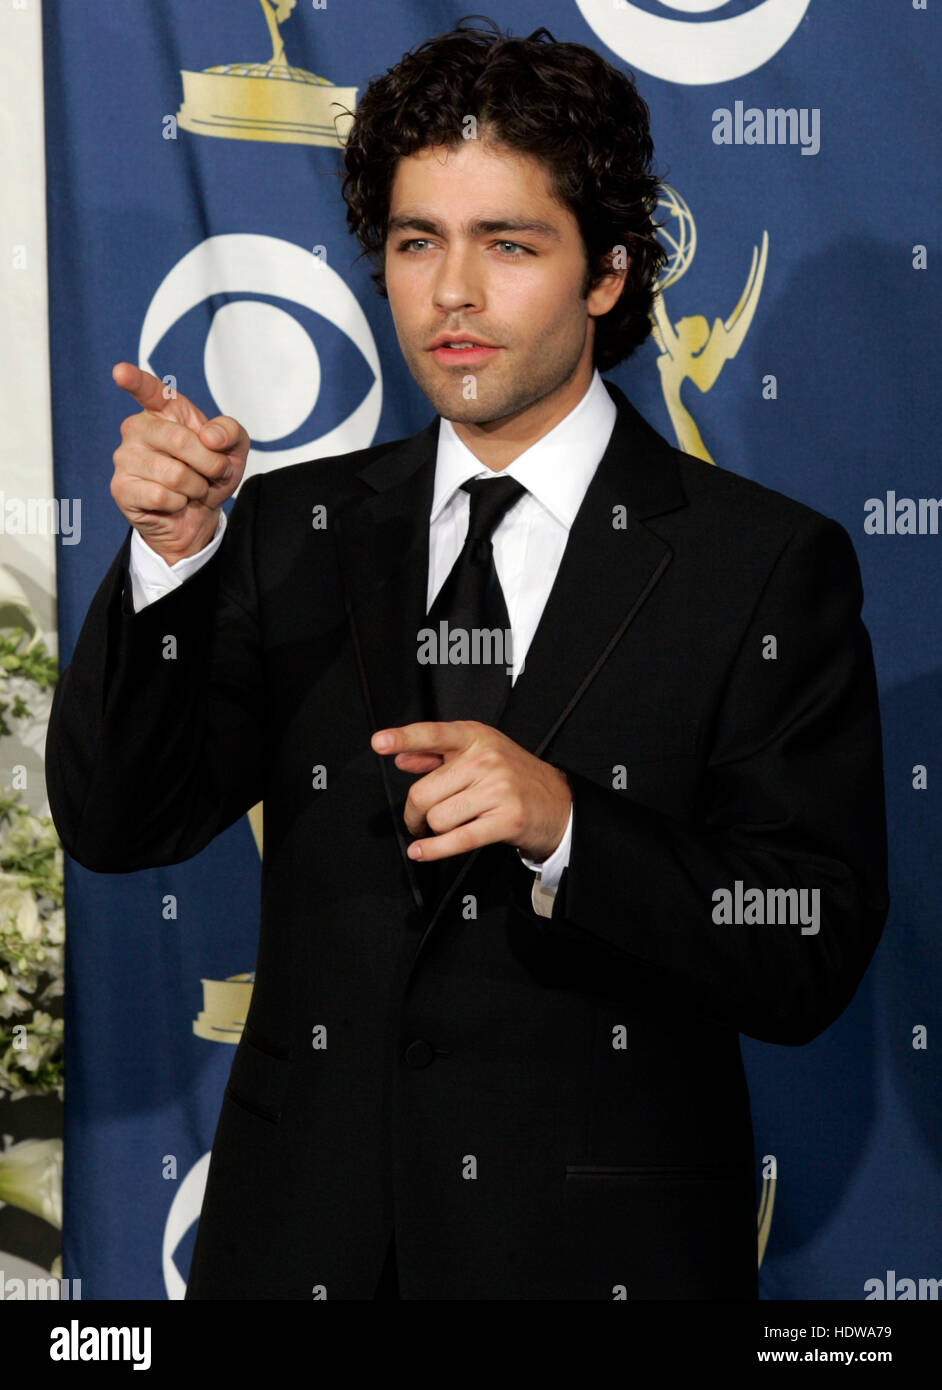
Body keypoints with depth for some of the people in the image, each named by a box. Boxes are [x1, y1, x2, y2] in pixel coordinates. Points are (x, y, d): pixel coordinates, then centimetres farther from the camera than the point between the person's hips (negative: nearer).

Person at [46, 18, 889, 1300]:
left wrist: (564, 826, -25)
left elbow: (809, 963, -10)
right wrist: (173, 554, -16)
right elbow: (115, 826, -2)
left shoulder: (767, 565, -6)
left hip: (596, 1244, -3)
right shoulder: (295, 534, 5)